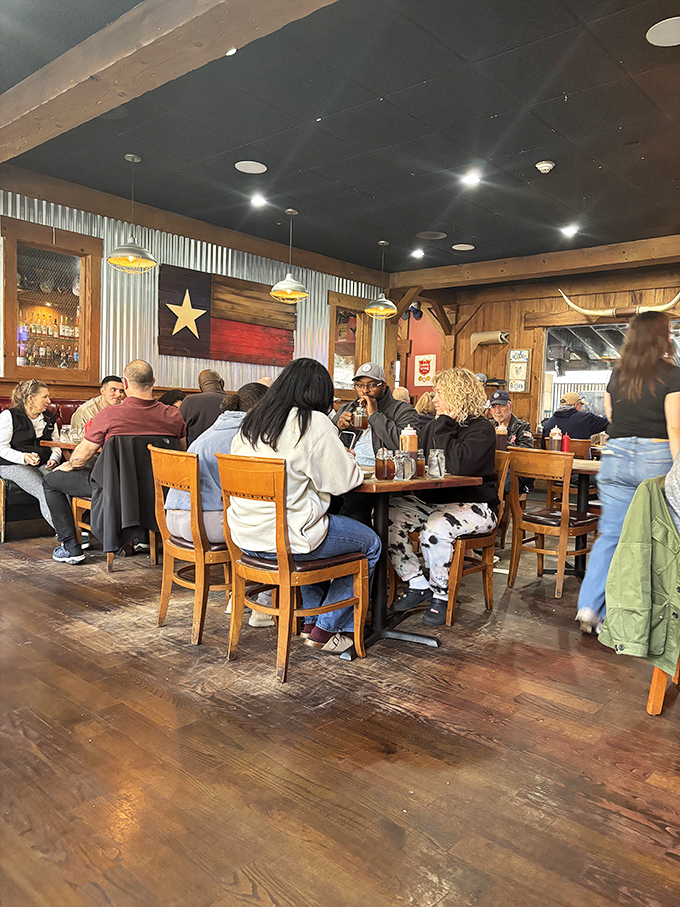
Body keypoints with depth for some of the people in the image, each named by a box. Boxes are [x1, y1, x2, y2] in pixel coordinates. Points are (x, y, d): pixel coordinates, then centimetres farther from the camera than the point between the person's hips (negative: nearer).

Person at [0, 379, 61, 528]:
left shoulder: (50, 418, 17)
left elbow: (56, 445, 21)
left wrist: (54, 459, -3)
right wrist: (24, 458, -22)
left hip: (43, 465, 5)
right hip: (13, 465, -4)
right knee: (45, 492, -32)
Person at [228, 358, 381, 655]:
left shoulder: (251, 422, 8)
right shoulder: (314, 423, -13)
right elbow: (343, 479, -9)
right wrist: (348, 460, 13)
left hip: (246, 536, 8)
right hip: (287, 538, -8)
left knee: (317, 529, 35)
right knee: (371, 543, 13)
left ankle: (311, 619, 36)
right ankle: (326, 629, 18)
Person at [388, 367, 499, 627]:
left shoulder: (481, 429, -9)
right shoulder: (434, 426, 15)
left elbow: (458, 465, -27)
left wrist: (443, 426, -17)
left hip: (473, 506, -7)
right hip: (431, 500, 8)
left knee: (434, 528, -36)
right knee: (387, 515, -16)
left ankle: (441, 595, -10)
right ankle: (418, 586, -5)